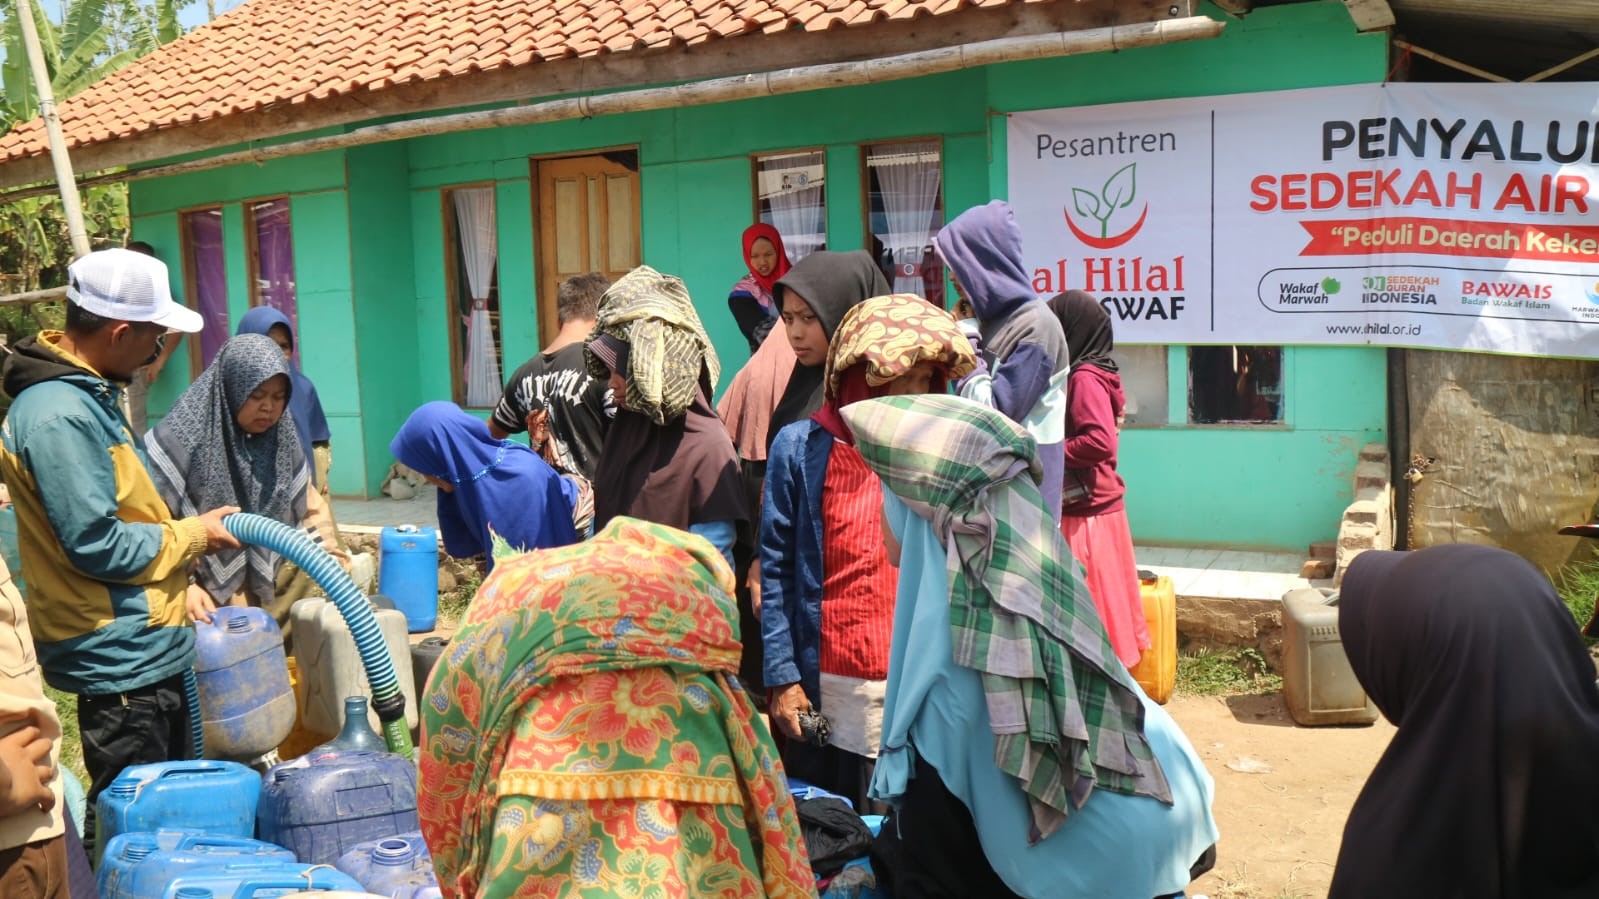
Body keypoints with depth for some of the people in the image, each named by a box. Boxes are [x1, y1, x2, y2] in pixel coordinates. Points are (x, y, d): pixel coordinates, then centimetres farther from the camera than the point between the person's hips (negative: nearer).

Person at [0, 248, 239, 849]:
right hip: (121, 661, -10)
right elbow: (97, 545, -23)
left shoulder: (86, 394, 11)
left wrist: (182, 595, 17)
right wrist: (192, 536, -9)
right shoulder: (59, 415, -22)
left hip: (145, 650, 10)